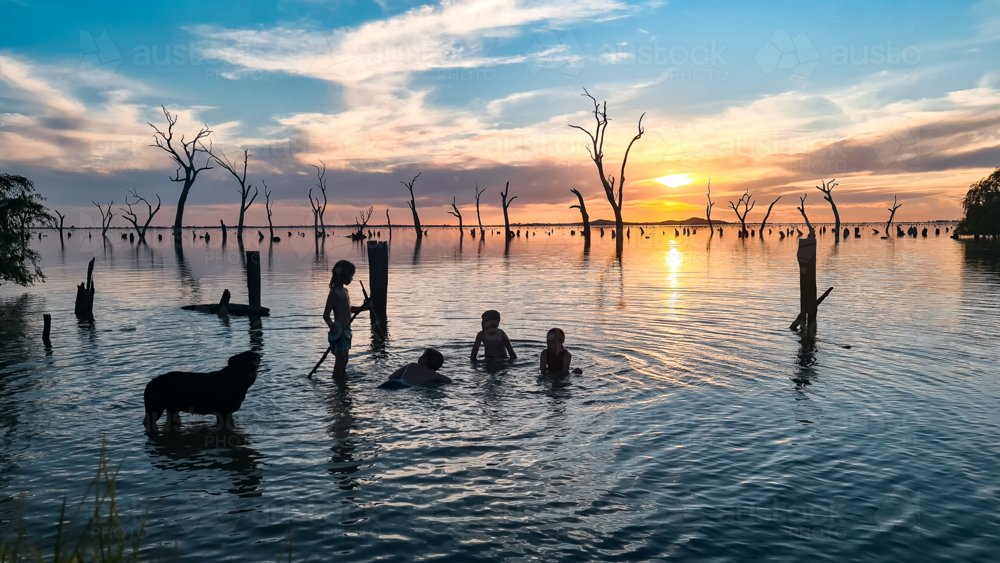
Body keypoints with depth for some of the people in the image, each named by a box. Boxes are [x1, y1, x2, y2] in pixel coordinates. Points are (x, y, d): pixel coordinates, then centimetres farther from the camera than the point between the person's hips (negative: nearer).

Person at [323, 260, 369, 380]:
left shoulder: (344, 290, 12)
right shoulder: (335, 292, -16)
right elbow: (326, 315, -20)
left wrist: (361, 308, 15)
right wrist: (333, 326, -35)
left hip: (346, 329, 9)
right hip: (339, 331, -9)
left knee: (344, 359, 18)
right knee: (340, 359, -4)